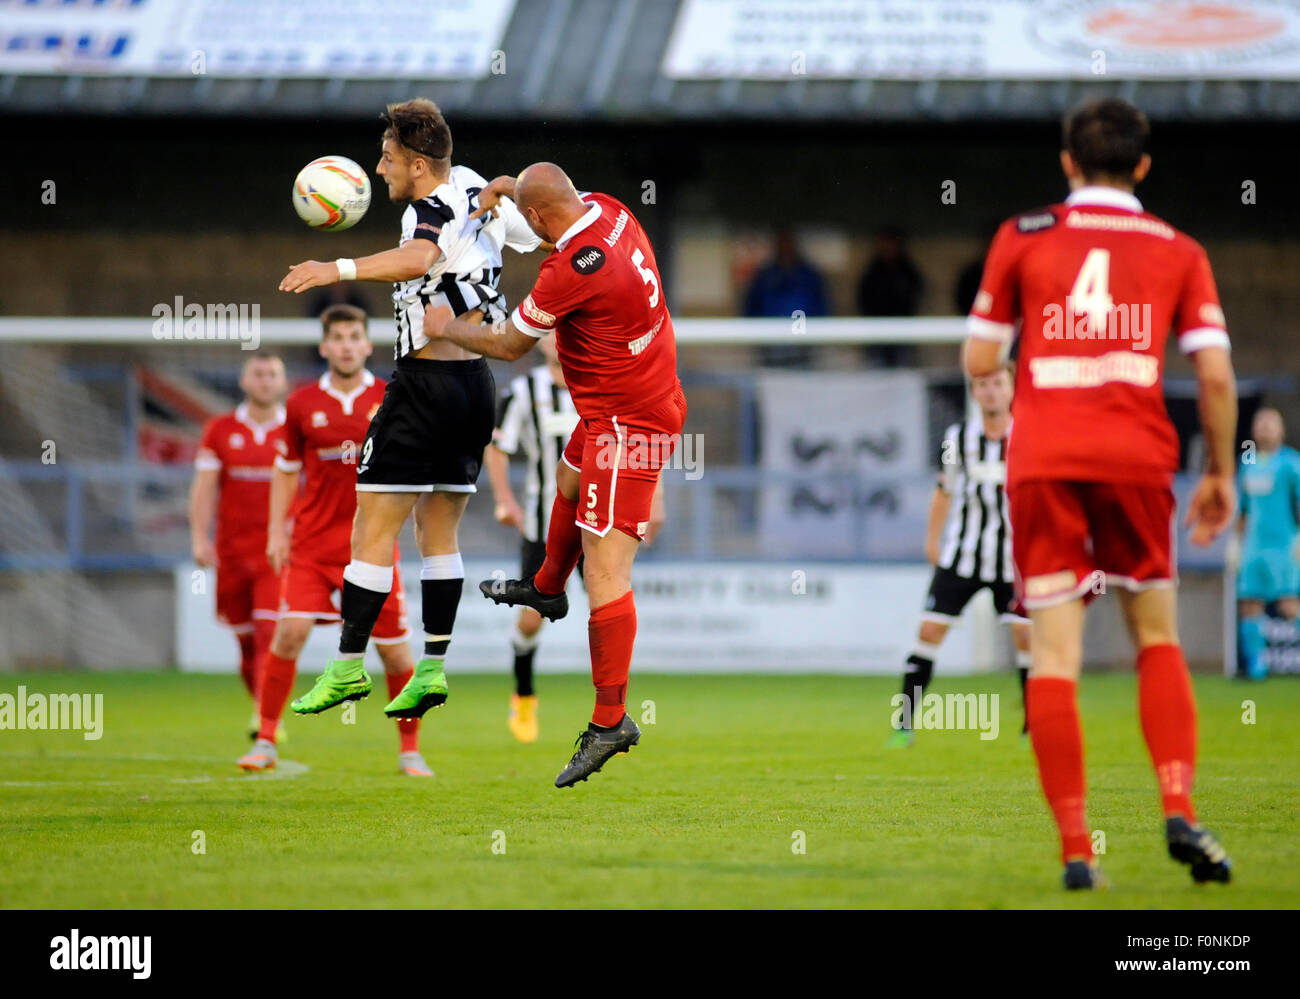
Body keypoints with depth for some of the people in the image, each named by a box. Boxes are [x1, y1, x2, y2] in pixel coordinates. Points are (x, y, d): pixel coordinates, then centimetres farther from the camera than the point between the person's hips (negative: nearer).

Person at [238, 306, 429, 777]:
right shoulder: (302, 403, 5)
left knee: (394, 646, -1)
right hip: (312, 539, 0)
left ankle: (410, 750, 13)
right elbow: (286, 472, 12)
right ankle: (265, 741, -4)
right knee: (291, 630, -13)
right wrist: (276, 531, 6)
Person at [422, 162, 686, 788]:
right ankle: (547, 589, 58)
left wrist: (448, 329, 6)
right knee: (569, 479, 34)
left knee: (605, 568, -11)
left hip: (625, 421, -10)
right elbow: (569, 197, 26)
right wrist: (512, 186, 17)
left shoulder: (569, 269, -26)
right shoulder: (609, 210, -2)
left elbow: (507, 345, -10)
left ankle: (610, 720, -12)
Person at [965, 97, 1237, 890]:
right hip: (1137, 458, 0)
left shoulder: (1023, 239, 8)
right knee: (1158, 639, 16)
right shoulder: (1178, 252, 9)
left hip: (1042, 461, 0)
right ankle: (1179, 809, -2)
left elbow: (979, 361, 10)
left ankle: (1076, 847, -6)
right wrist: (1221, 474, 14)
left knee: (1055, 656, 0)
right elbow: (1216, 376, 2)